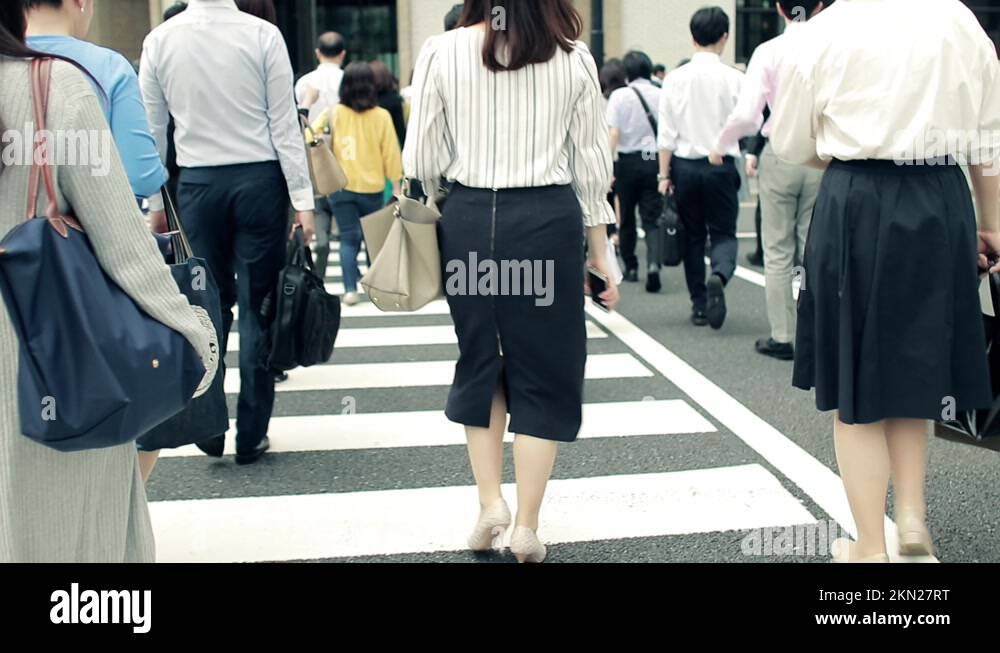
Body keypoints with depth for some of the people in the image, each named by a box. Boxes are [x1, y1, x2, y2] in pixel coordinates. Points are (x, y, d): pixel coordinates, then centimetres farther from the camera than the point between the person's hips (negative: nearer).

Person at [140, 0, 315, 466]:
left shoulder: (159, 41, 1)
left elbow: (152, 131, 5)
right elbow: (285, 125, -6)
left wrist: (154, 201, 13)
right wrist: (302, 199, -3)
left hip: (197, 183, 2)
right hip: (258, 179, -2)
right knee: (257, 305, 3)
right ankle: (251, 435, 9)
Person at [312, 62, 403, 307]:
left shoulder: (333, 113, -5)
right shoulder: (381, 116, -6)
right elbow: (391, 152, -2)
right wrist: (396, 183, 4)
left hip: (340, 187, 0)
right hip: (372, 187, 0)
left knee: (348, 238, 5)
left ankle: (350, 289, -4)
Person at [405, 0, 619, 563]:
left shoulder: (443, 52, -2)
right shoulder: (573, 57, 0)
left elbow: (423, 161, -3)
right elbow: (591, 163, 3)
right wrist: (600, 250, 11)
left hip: (469, 219, 1)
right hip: (549, 220, 0)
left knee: (479, 359, 19)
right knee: (545, 369, 9)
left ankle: (490, 502, 15)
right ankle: (527, 526, 12)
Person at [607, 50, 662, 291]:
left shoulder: (620, 95, -5)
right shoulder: (661, 95, -1)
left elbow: (613, 133, -11)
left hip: (628, 161, -1)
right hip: (655, 160, 1)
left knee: (626, 218, 15)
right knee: (652, 219, 1)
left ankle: (631, 268, 23)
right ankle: (653, 264, -20)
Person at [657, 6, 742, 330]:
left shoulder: (675, 78, -4)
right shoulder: (734, 78, -8)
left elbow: (667, 133, -3)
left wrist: (664, 174, 2)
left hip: (684, 165, 2)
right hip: (721, 166, -2)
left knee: (693, 236, 13)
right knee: (723, 232, 8)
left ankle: (699, 305, 16)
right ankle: (719, 276, -23)